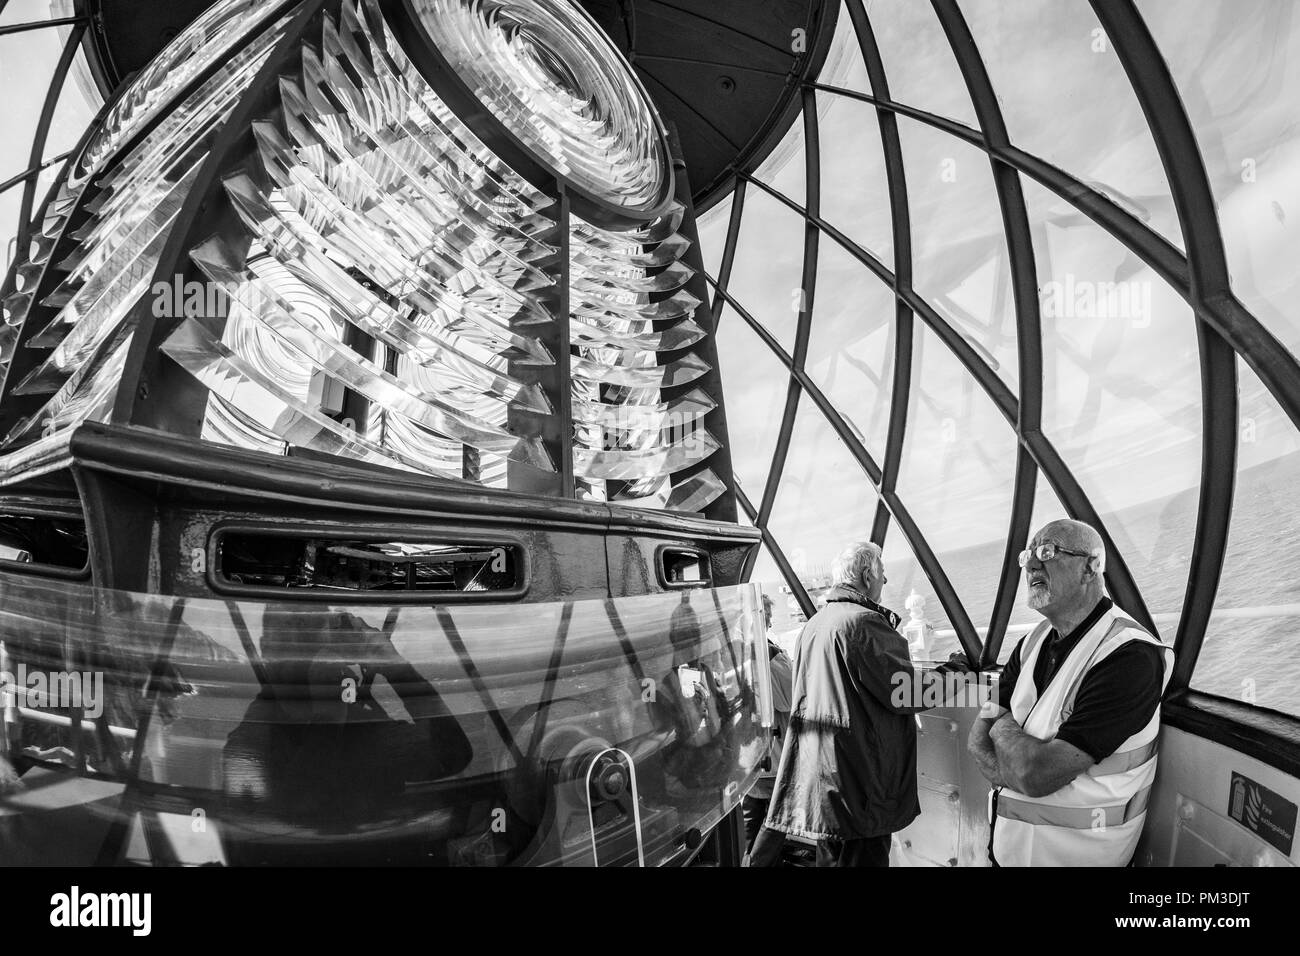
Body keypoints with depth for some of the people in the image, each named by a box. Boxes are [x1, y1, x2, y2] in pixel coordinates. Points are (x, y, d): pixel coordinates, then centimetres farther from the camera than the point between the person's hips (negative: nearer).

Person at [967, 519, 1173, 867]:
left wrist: (1003, 727, -11)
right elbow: (980, 735, -2)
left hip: (1071, 851, -6)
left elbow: (1036, 774, -30)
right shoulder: (1034, 641, 2)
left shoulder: (1129, 657, -25)